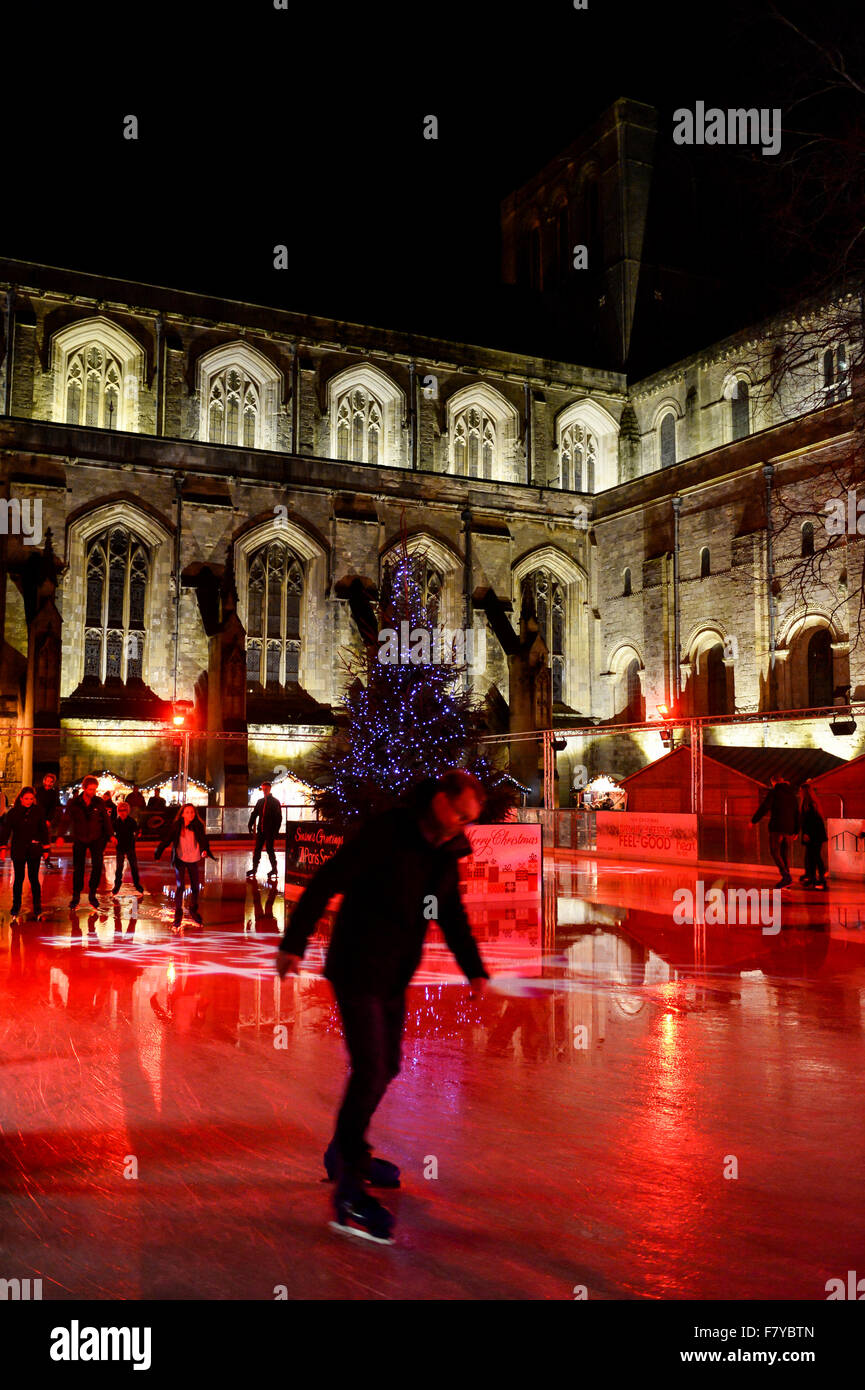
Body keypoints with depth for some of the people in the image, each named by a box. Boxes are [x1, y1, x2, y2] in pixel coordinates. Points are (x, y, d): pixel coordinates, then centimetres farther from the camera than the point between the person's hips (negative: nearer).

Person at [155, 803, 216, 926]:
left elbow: (204, 841, -1)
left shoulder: (198, 826, -4)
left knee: (195, 886, 9)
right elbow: (166, 839, -12)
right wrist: (158, 853, -21)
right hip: (180, 860, -2)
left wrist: (205, 850, -19)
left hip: (193, 860, 2)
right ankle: (178, 913, 4)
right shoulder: (176, 826, -9)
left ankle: (193, 910, 31)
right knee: (180, 886, -8)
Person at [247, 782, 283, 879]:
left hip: (270, 830, -5)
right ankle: (254, 868, 13)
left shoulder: (275, 802, -1)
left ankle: (274, 869, 6)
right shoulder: (260, 801, 13)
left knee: (269, 849, -4)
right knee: (257, 849, 6)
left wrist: (276, 830, -11)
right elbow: (254, 813, 15)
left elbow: (278, 817, -4)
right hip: (261, 830, 5)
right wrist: (250, 825, 3)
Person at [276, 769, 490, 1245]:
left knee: (384, 1068, 17)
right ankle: (349, 1193, -4)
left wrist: (474, 969, -1)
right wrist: (293, 943, -17)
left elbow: (453, 916, 11)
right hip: (357, 973, -8)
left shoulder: (445, 855, 3)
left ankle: (345, 1153, 36)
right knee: (369, 1073, -12)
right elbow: (325, 883, -17)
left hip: (394, 980, 8)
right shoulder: (384, 834, -19)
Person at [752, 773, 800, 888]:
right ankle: (786, 882, 8)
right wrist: (796, 831, 24)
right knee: (785, 853, 11)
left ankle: (786, 875, -24)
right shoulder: (792, 794, 16)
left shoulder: (773, 792, -4)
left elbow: (763, 807, -10)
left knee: (774, 852, -6)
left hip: (776, 827, -6)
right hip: (788, 828, 6)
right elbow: (796, 813, 20)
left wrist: (753, 820, 0)